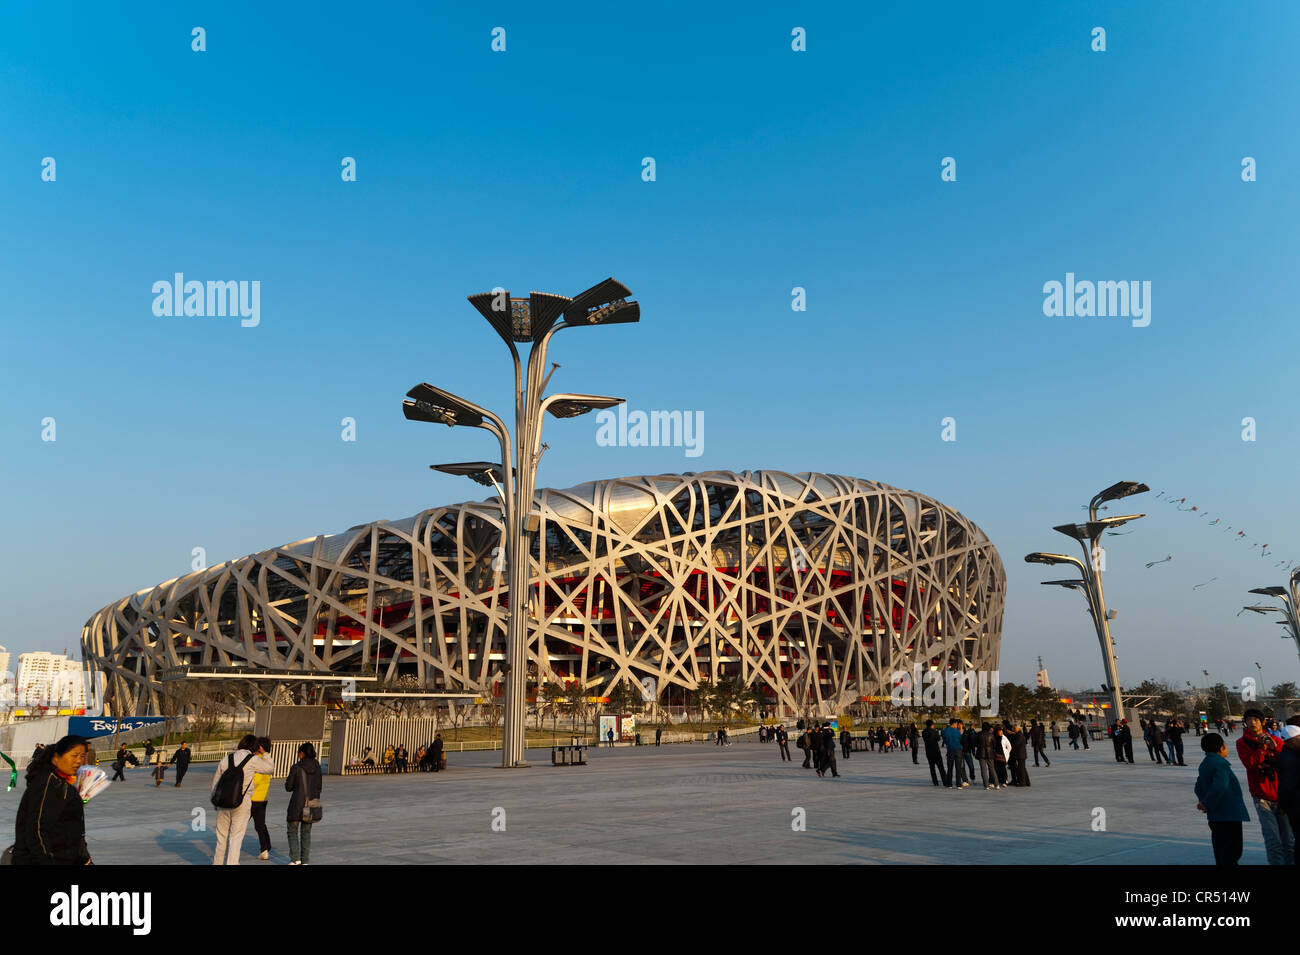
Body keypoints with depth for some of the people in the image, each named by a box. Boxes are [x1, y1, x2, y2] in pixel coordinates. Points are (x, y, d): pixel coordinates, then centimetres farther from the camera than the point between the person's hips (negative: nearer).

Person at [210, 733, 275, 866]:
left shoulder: (226, 759, 8)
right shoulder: (253, 760, -6)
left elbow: (215, 782, 14)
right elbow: (270, 768, 8)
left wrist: (215, 801, 25)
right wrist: (264, 754, 17)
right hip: (242, 804, -4)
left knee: (222, 835, 15)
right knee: (236, 836, 2)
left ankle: (217, 862, 25)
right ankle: (231, 863, 0)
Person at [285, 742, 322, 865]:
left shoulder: (296, 768, -10)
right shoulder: (317, 767, 2)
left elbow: (288, 787, -1)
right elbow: (318, 787, 8)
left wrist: (286, 780, 19)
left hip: (297, 803, -4)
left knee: (293, 831, 14)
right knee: (306, 832, 15)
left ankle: (295, 859, 5)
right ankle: (304, 861, 12)